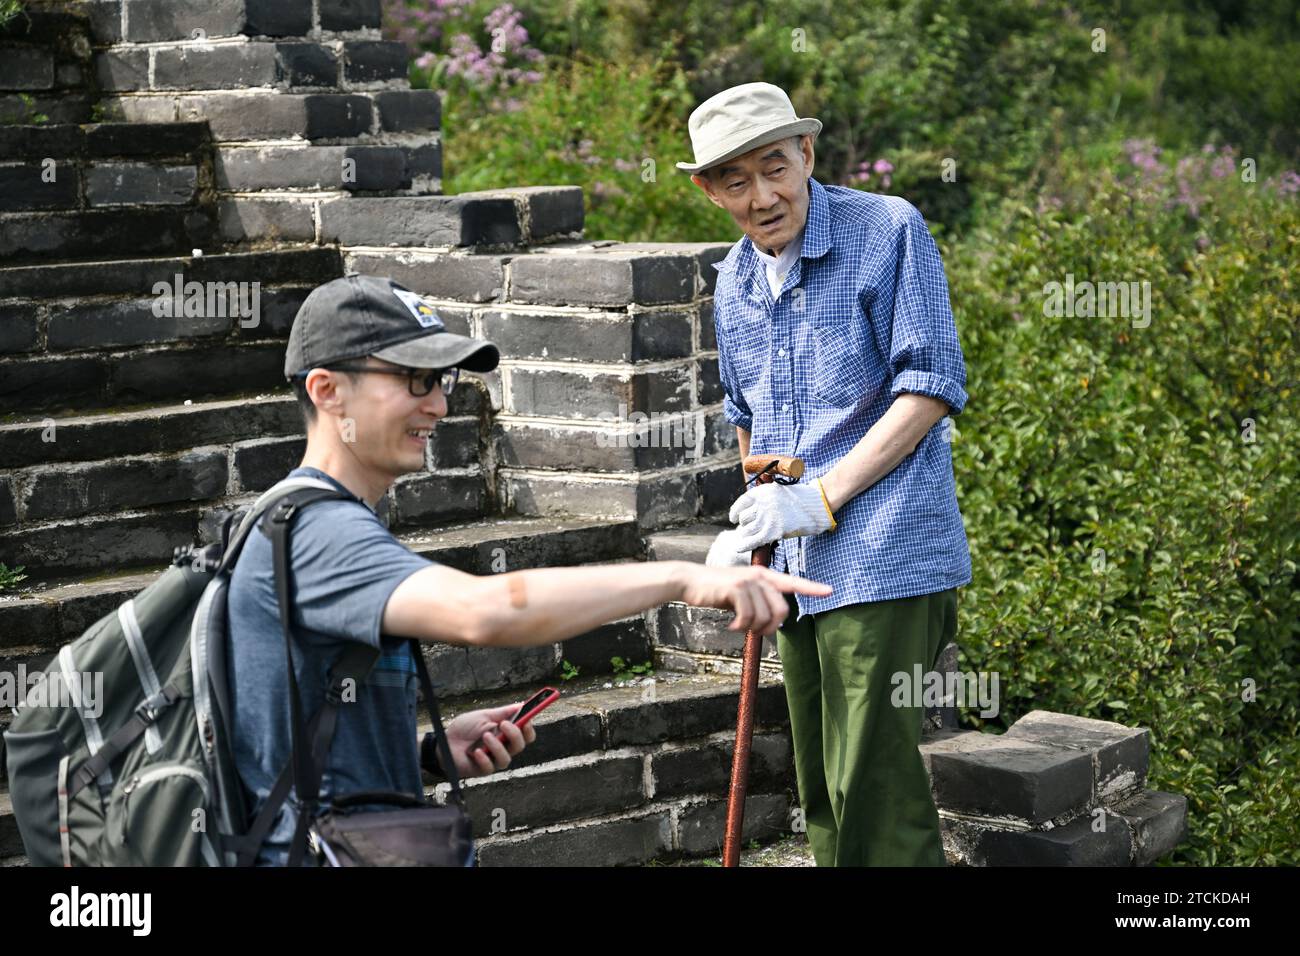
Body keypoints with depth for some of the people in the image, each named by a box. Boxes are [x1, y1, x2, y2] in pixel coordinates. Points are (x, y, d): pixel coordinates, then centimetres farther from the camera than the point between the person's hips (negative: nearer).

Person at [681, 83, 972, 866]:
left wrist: (822, 498, -17)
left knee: (876, 793, -9)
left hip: (881, 559, -7)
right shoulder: (734, 281, 13)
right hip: (797, 569, 7)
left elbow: (933, 387, -13)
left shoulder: (888, 230, -8)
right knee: (822, 792, 15)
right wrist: (751, 529, 13)